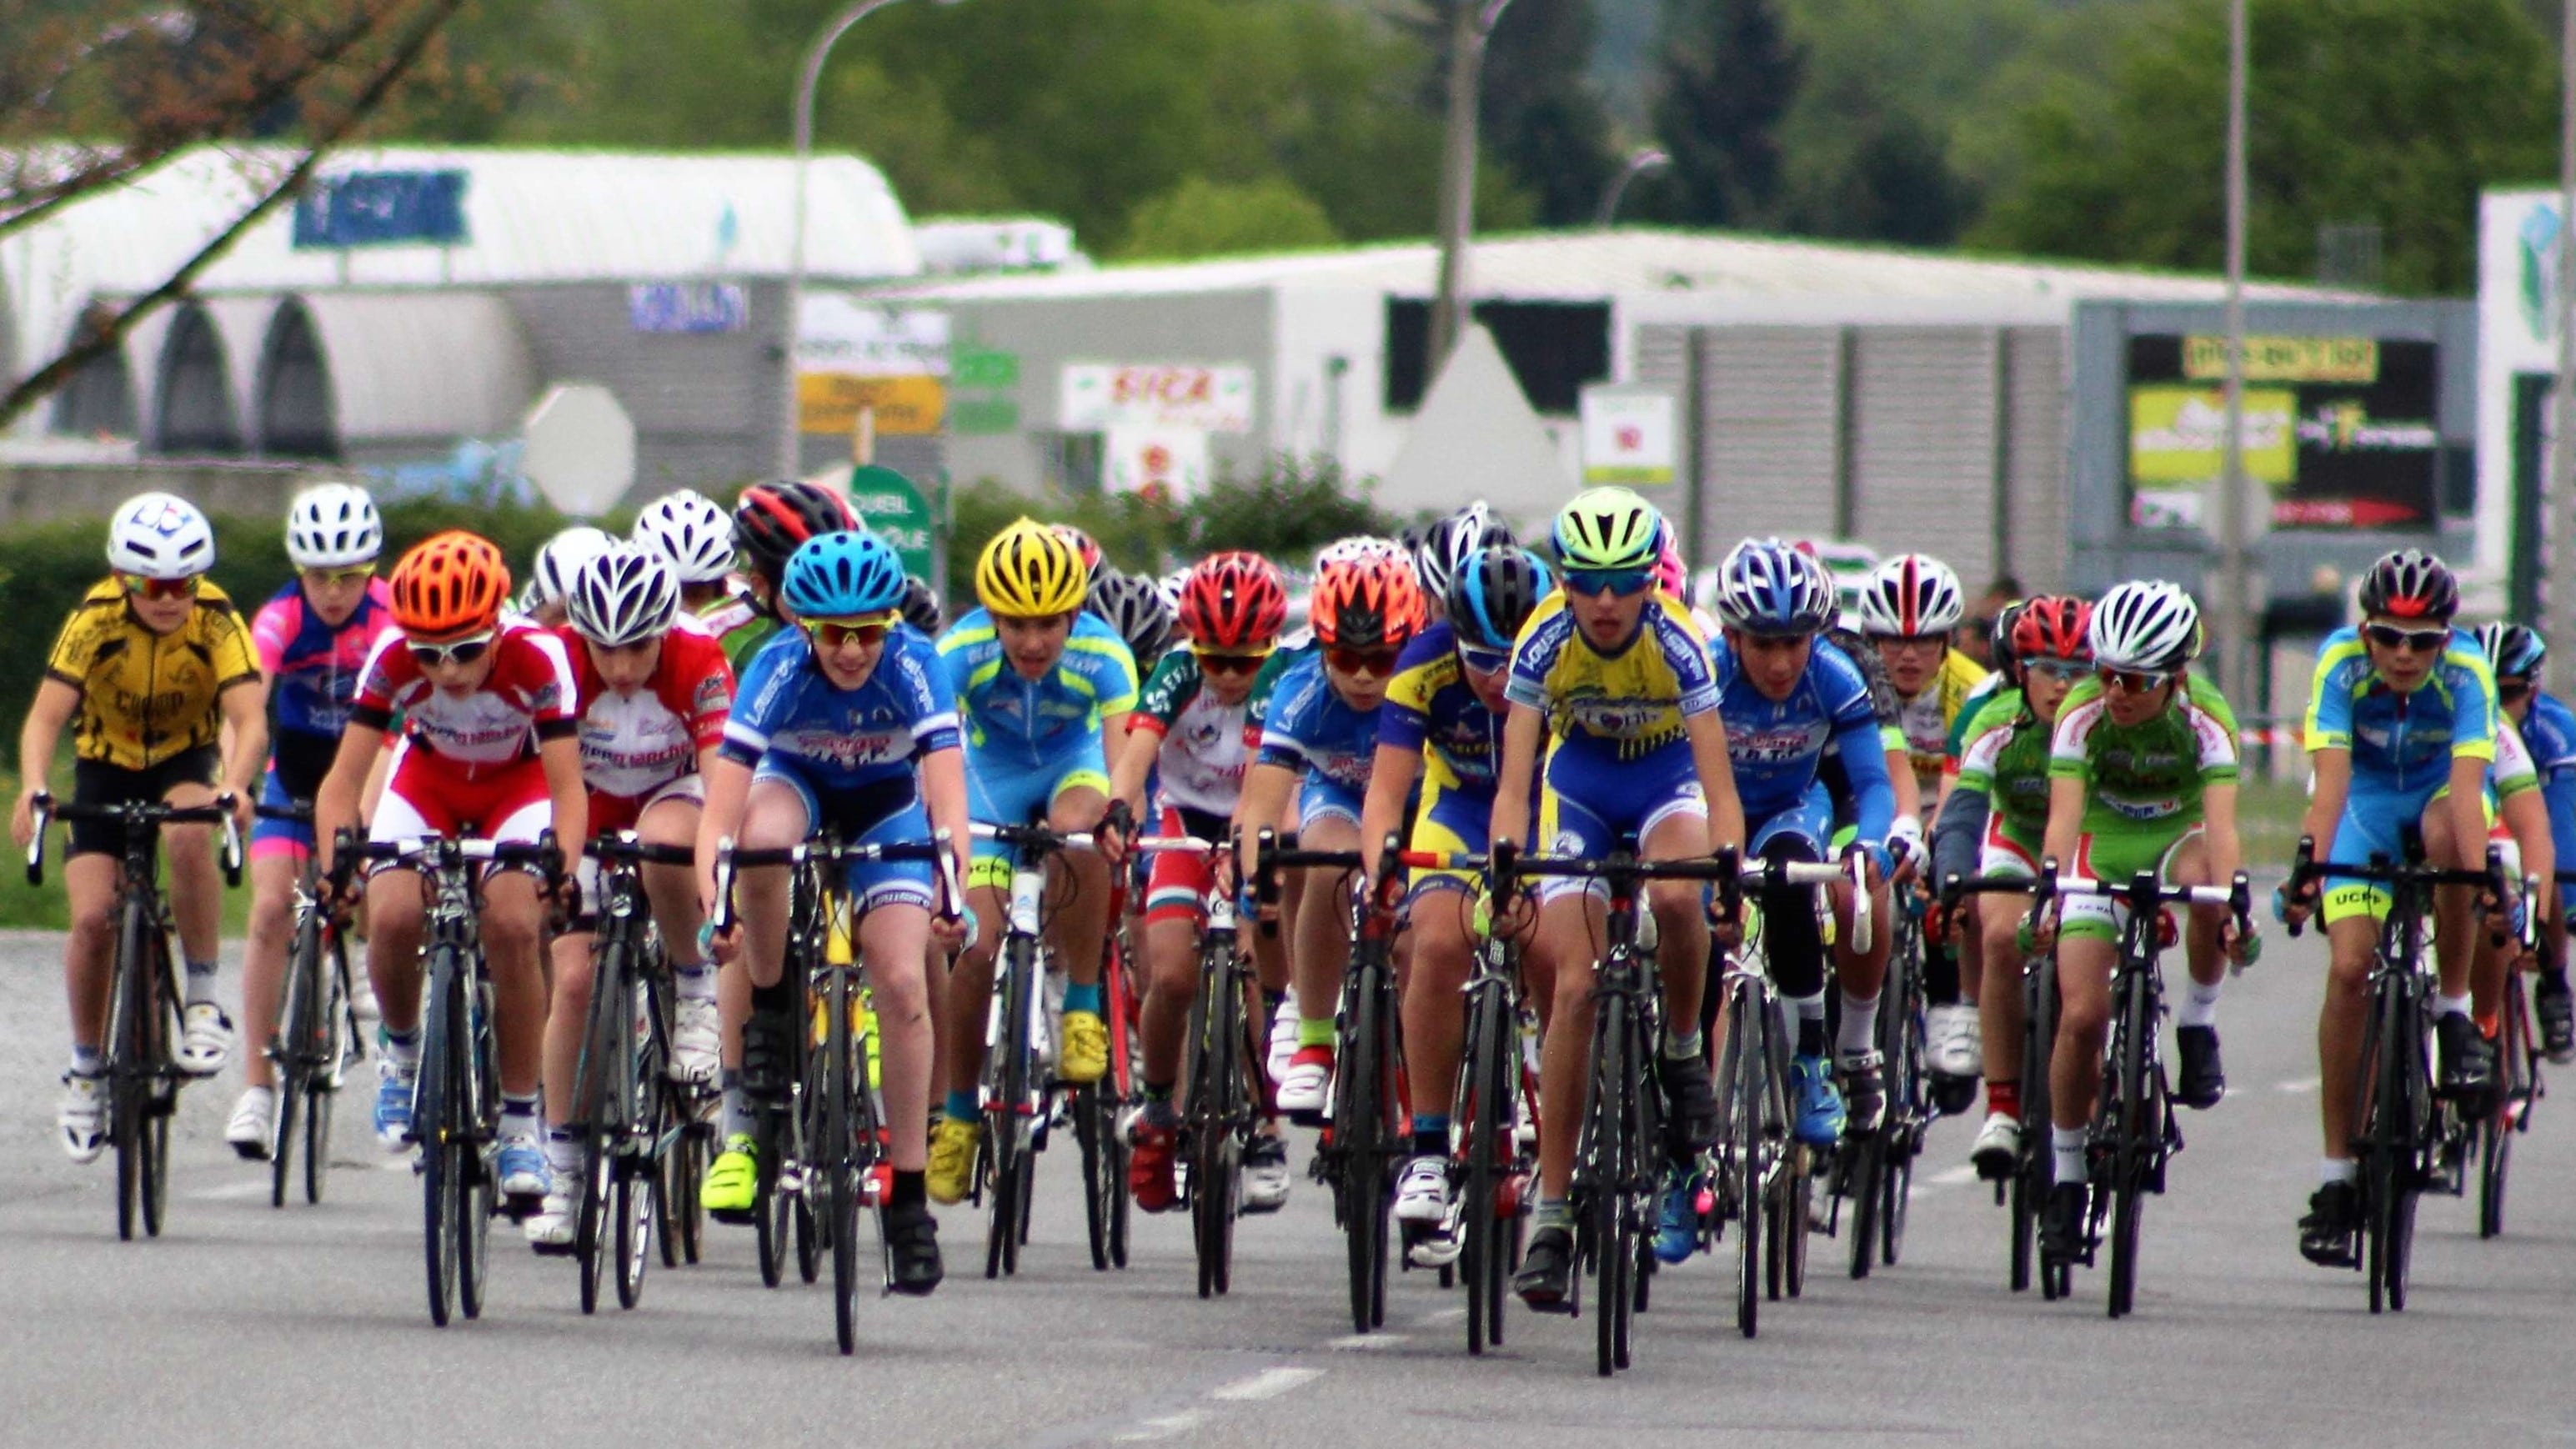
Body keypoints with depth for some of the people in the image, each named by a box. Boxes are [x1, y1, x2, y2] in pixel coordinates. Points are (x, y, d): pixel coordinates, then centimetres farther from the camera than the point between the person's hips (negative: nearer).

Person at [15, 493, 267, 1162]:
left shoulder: (217, 621, -24)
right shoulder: (95, 619, -24)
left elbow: (249, 718, -32)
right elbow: (46, 715, -30)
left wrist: (233, 786, -52)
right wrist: (33, 792, -48)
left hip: (185, 760, -1)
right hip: (106, 763, 1)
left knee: (189, 832, -35)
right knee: (92, 917, -12)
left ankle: (202, 1000, -20)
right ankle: (86, 1067, 10)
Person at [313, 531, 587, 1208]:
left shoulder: (535, 658, -34)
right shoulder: (393, 659, -30)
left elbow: (567, 784, -35)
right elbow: (344, 778, -29)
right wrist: (334, 867, -45)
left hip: (518, 787, -1)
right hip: (427, 782, 2)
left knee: (514, 926, -25)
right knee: (392, 917, -24)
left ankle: (520, 1119, -10)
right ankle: (402, 1047, 8)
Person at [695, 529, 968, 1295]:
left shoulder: (914, 666, -30)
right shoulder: (778, 669, -31)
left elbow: (947, 796, -39)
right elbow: (721, 807, -38)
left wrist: (953, 890, -56)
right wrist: (713, 907, -52)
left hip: (887, 807, 0)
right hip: (797, 787, 0)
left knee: (903, 983, -16)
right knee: (762, 835, -38)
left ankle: (908, 1197, -8)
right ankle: (771, 1022, -17)